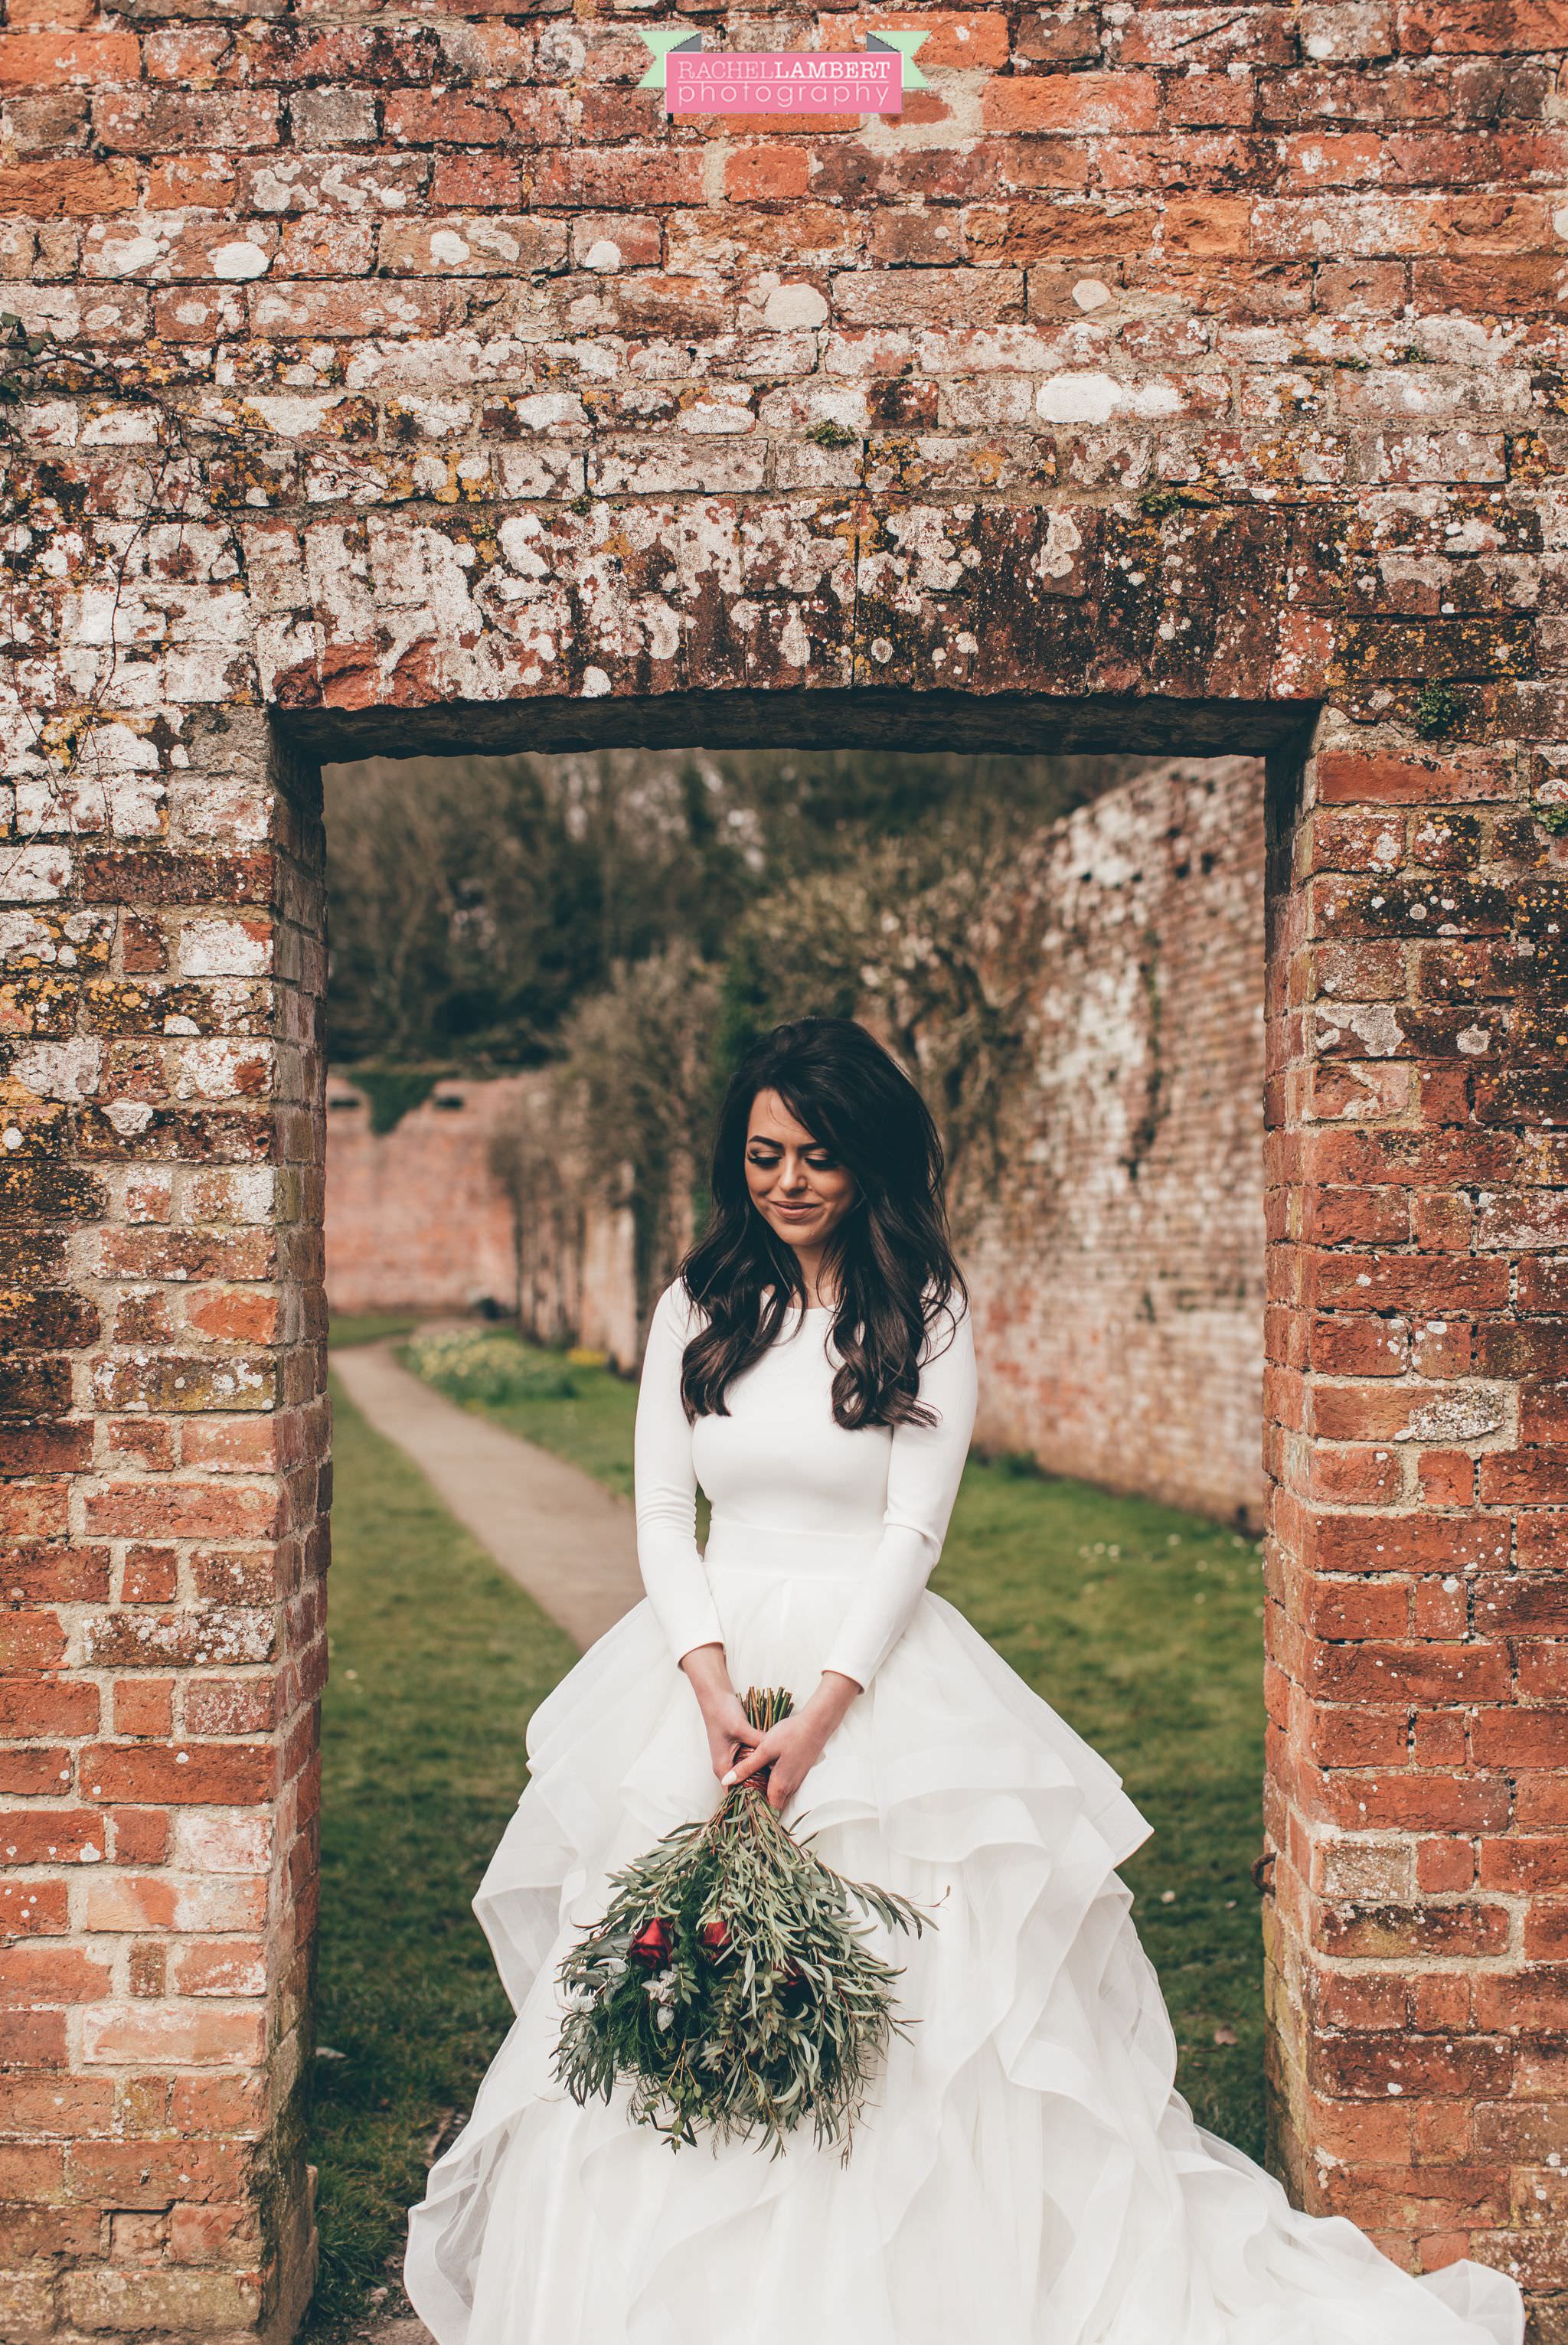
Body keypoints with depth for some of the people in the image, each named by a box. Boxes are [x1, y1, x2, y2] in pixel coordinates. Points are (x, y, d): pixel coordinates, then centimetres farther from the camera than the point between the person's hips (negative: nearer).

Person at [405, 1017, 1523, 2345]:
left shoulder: (927, 1317, -1)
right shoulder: (696, 1312, 8)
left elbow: (913, 1531, -7)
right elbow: (662, 1513, 4)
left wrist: (818, 1717, -16)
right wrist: (714, 1688, -11)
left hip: (875, 1673, -3)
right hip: (705, 1667, 3)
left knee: (909, 2001, -4)